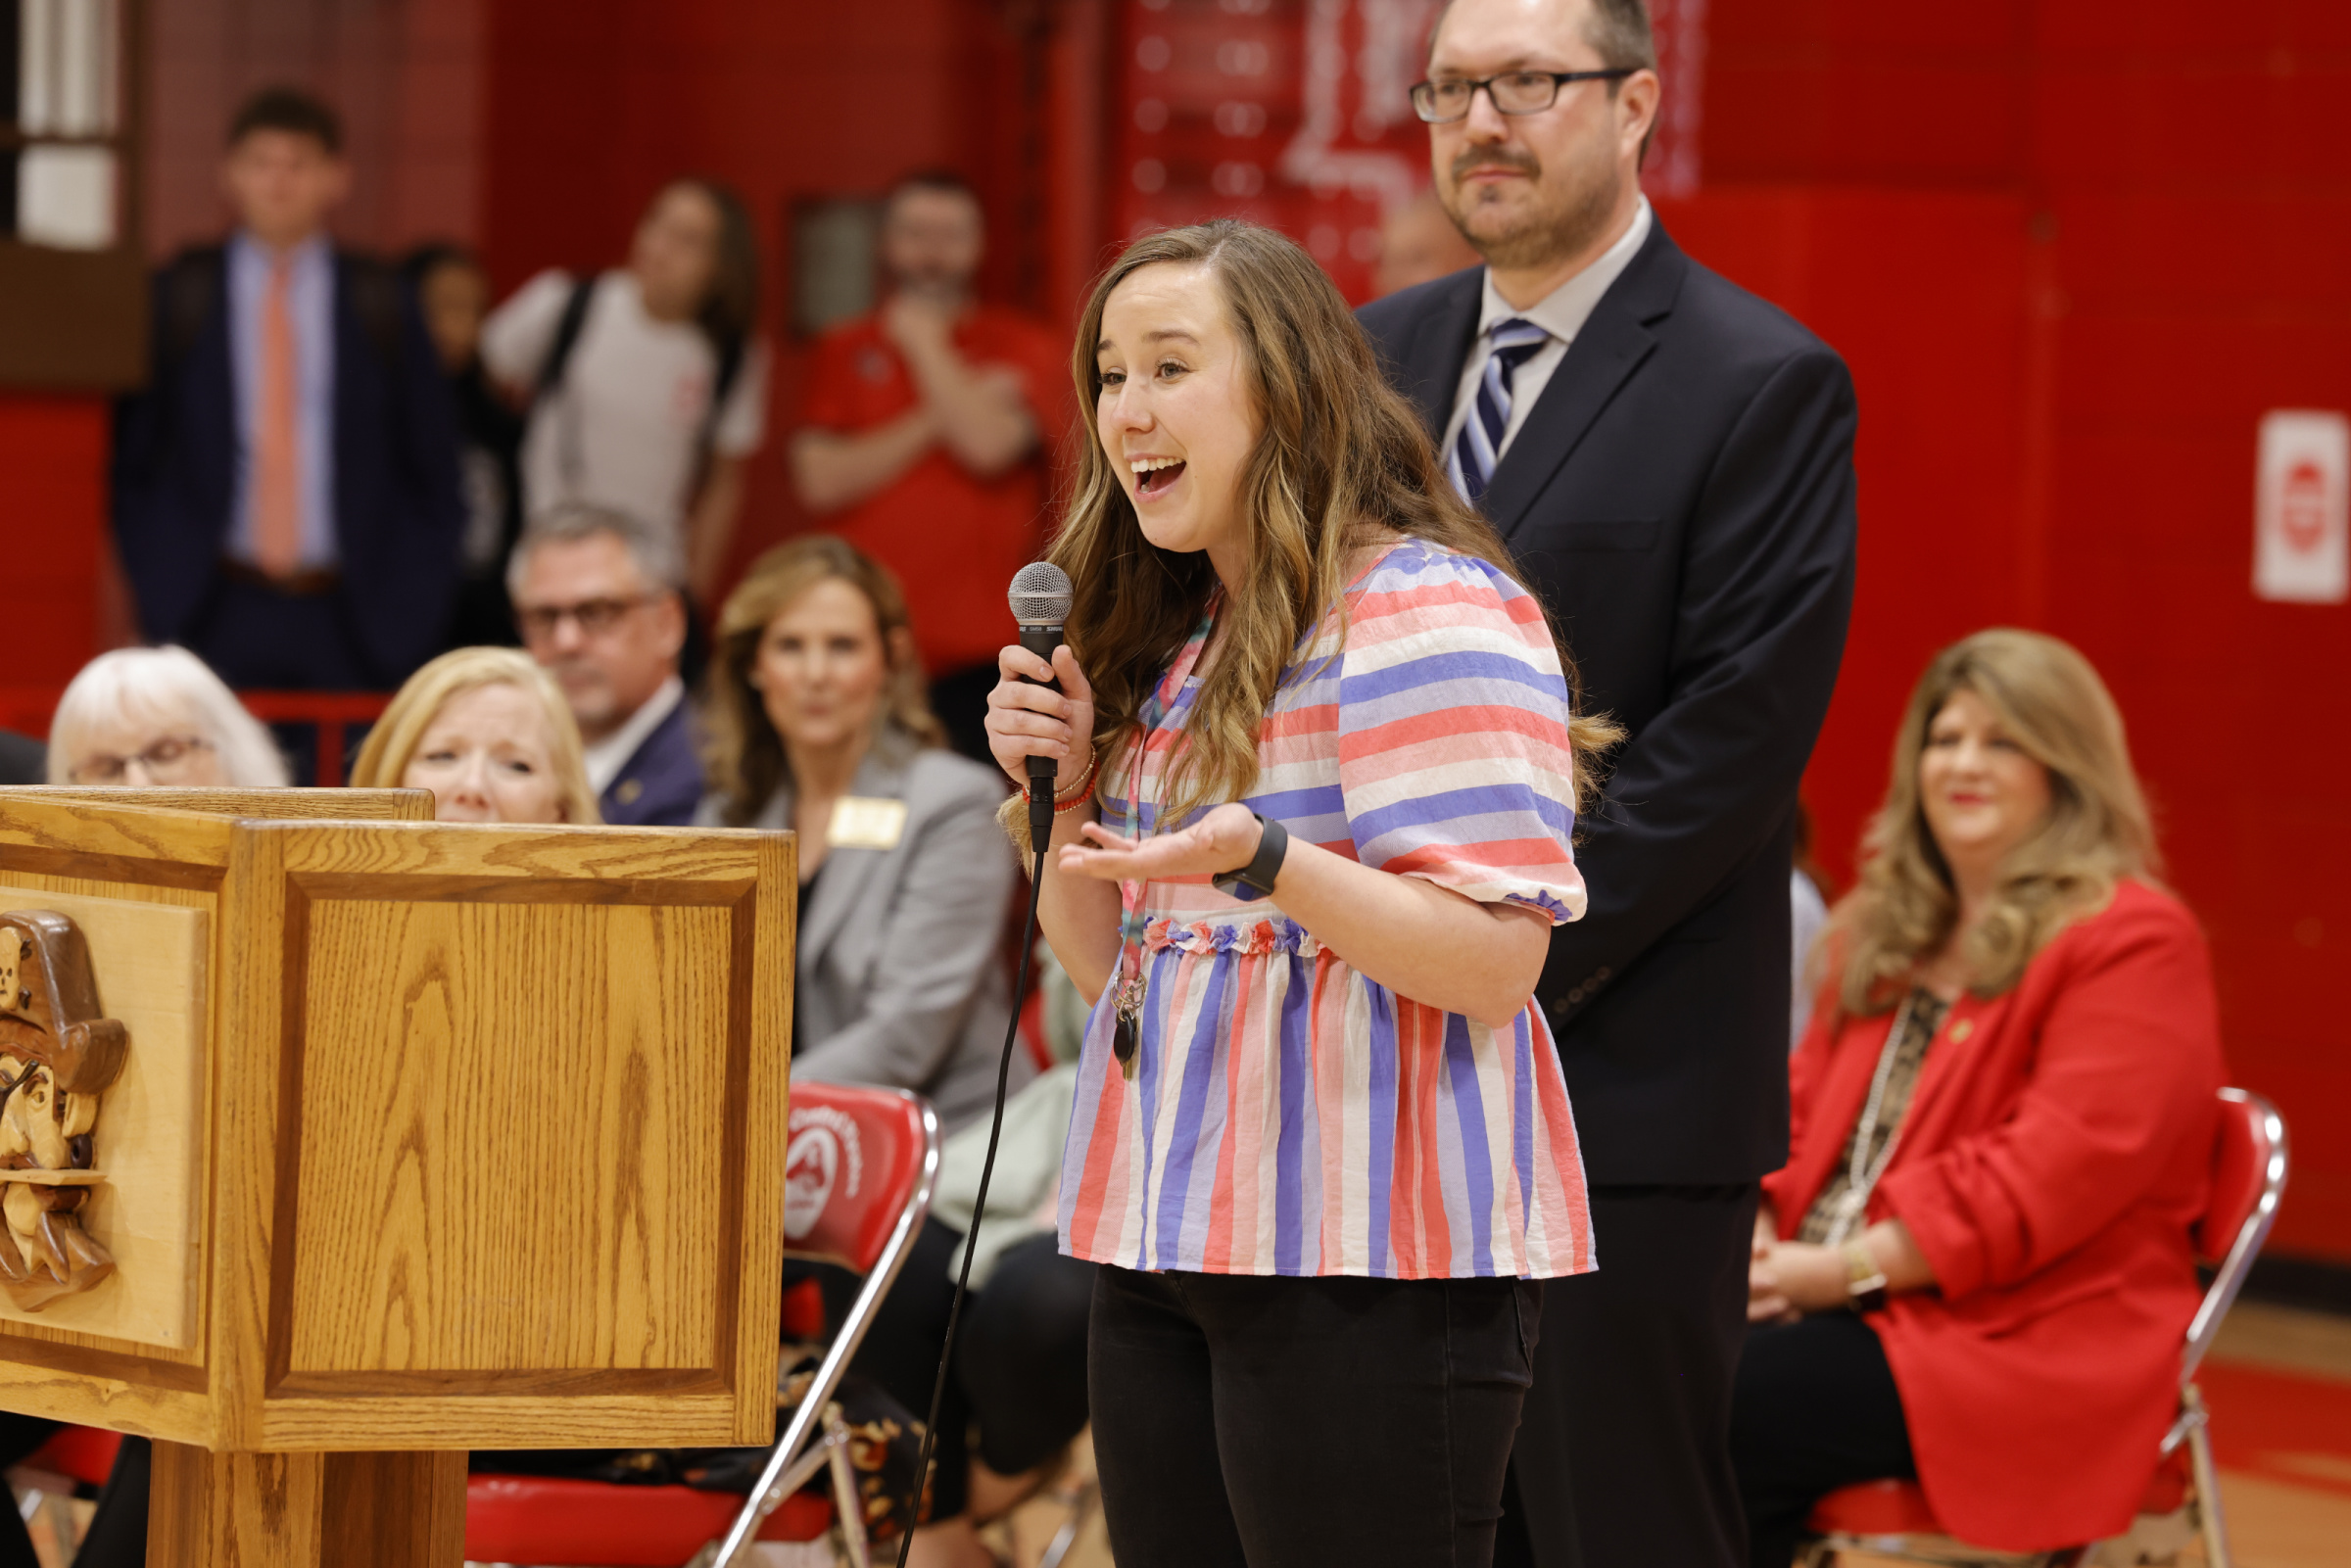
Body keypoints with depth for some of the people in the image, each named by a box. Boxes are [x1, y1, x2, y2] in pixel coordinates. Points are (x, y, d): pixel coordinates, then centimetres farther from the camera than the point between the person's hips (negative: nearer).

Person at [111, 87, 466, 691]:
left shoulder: (381, 302, 6)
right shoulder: (175, 297, 5)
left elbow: (433, 462, 9)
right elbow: (128, 459, 9)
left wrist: (411, 592, 1)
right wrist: (156, 582, 1)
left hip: (352, 621, 0)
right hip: (218, 614, 0)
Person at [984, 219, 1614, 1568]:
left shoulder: (1427, 609, -10)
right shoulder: (1173, 641, 18)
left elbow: (1496, 961, -17)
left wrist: (1259, 861, -30)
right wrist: (1066, 791, 4)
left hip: (1371, 1262, -9)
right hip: (1171, 1247, 9)